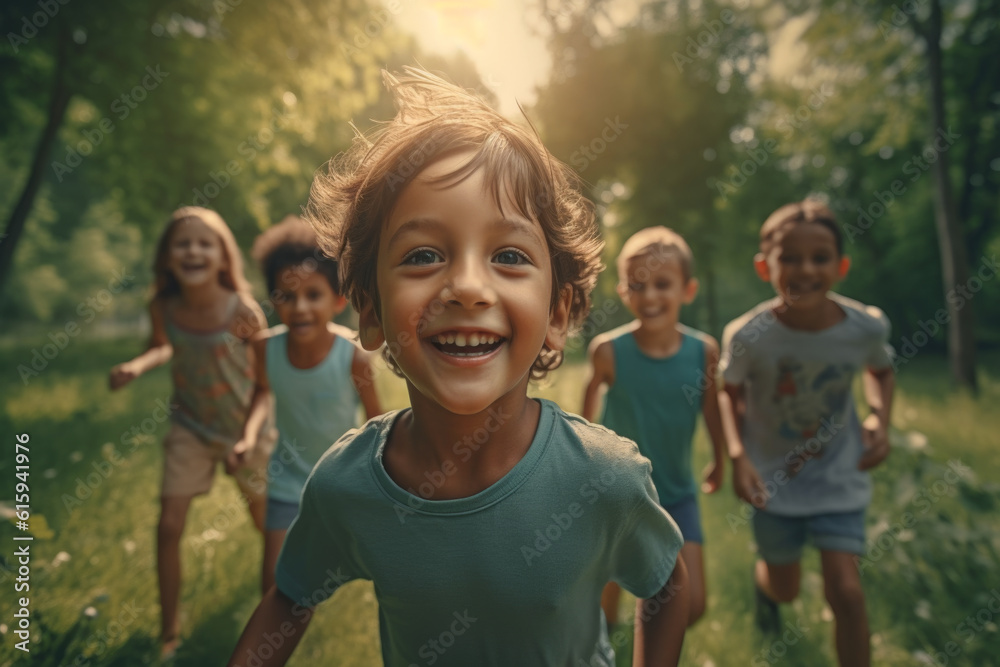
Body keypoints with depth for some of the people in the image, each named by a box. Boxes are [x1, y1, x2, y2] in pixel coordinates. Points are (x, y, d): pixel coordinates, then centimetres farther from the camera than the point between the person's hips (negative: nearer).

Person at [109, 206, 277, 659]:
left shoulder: (244, 311, -27)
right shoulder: (163, 307, -17)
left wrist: (253, 433, -20)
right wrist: (137, 366, -14)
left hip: (246, 427, -2)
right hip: (190, 427, 2)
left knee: (265, 521, 15)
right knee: (169, 527, -2)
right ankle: (169, 632, 22)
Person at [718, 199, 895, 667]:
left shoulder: (866, 326, -18)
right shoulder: (747, 336, -25)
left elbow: (881, 371, 5)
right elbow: (731, 393, -7)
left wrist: (880, 418, -13)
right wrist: (738, 456, -20)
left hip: (839, 476, 1)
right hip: (774, 477, 0)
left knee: (846, 592, -7)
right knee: (785, 591, 18)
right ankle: (762, 579, 57)